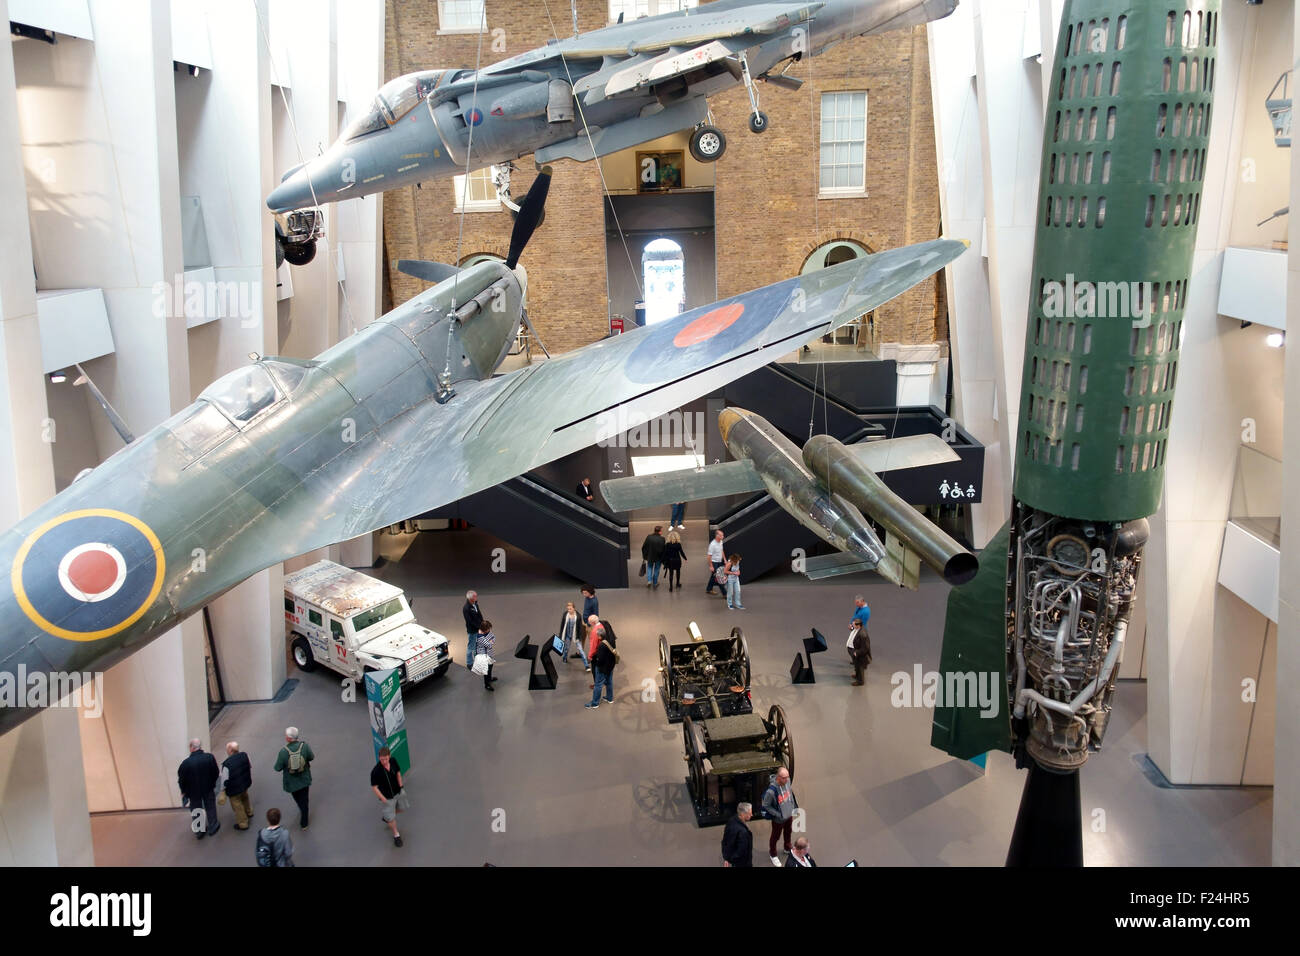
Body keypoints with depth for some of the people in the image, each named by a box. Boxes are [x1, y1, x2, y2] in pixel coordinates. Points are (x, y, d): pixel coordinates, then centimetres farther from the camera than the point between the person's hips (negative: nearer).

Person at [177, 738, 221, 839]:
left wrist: (183, 791, 5)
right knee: (210, 808, 24)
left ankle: (199, 832, 38)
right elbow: (216, 774, -12)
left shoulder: (185, 763, -28)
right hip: (208, 789, 0)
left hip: (193, 792, 0)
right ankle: (213, 827, 39)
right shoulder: (210, 757, -24)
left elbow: (181, 780, -15)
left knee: (195, 810, 22)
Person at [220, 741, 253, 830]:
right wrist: (250, 780, 19)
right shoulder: (244, 756, -16)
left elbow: (225, 780, -22)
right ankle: (249, 812, 58)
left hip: (234, 789, -6)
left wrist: (223, 792, -5)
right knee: (244, 798, 34)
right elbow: (250, 768, 1)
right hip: (245, 784, 6)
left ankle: (243, 824, 33)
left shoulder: (226, 764, -34)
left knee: (237, 805, 16)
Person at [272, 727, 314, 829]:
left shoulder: (283, 751, -27)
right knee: (304, 801, 18)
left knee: (298, 801, 28)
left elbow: (277, 768, -18)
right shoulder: (304, 745, -23)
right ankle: (304, 823, 28)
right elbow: (311, 757, -6)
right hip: (304, 779, 1)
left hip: (291, 782, -1)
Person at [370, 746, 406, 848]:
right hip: (388, 797, -5)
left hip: (398, 792, 5)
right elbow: (374, 787, -21)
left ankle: (385, 816, 53)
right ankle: (396, 835, 34)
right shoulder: (376, 771, -33)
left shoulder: (393, 761, -17)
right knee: (391, 818, 6)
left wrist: (400, 787, 4)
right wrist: (384, 800, -16)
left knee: (401, 809, 25)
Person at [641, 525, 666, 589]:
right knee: (656, 570, 18)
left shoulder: (649, 537, -11)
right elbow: (664, 550, -18)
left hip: (650, 557, 2)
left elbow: (643, 547, -4)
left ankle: (649, 580, 11)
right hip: (658, 558, -2)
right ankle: (655, 583, 28)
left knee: (649, 568, 25)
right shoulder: (662, 539, -21)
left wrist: (644, 556, 9)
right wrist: (663, 560, -7)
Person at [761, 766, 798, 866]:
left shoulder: (787, 781, -21)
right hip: (778, 819, -5)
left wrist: (795, 807, 6)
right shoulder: (771, 791, -38)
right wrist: (778, 814, -24)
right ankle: (772, 854, 48)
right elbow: (766, 805, -23)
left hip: (789, 815, 5)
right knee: (775, 836, 21)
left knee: (788, 832, 30)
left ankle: (787, 848, 59)